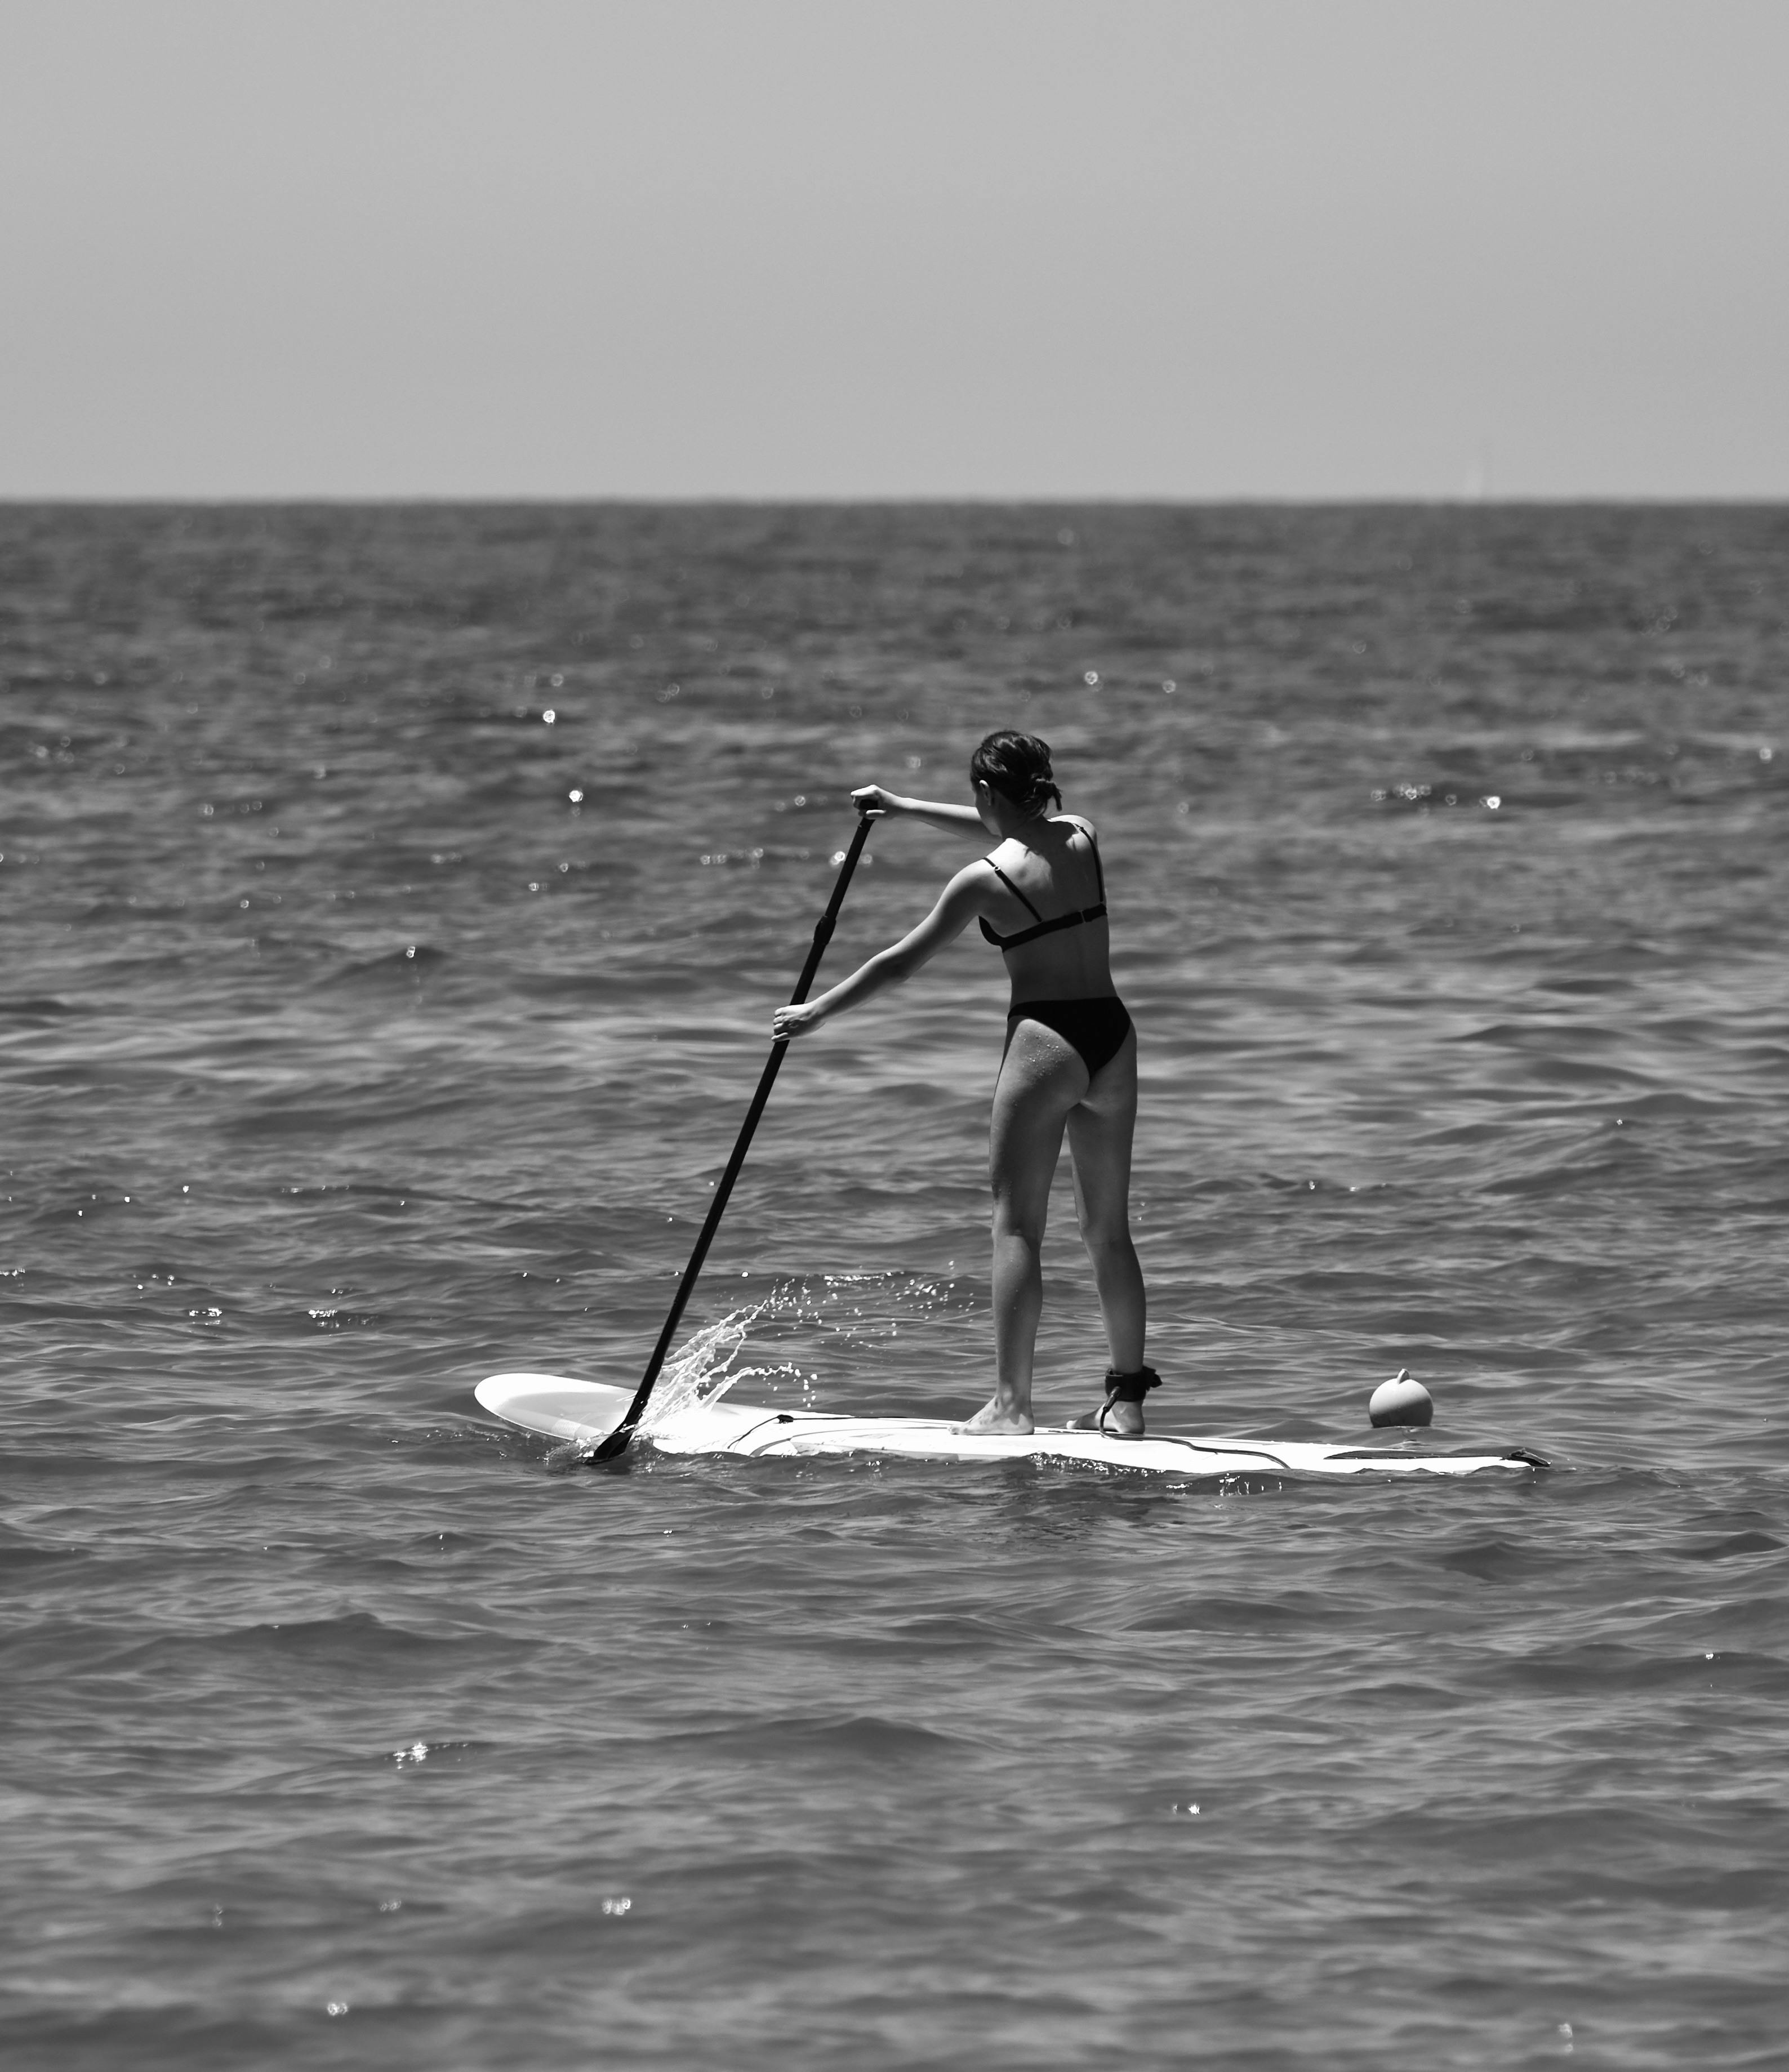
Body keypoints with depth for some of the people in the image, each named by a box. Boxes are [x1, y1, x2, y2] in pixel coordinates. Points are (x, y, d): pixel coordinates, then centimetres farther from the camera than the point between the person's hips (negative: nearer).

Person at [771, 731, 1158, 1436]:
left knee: (1016, 1225, -3)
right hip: (1113, 1037, 6)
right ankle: (1126, 1399, 13)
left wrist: (817, 1012, 10)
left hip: (1045, 1040, -6)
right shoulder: (1081, 837, 6)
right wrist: (903, 807, 36)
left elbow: (901, 962, -2)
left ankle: (1011, 1404, -9)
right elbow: (1004, 829, 29)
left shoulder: (985, 879, -9)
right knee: (1109, 1228, 12)